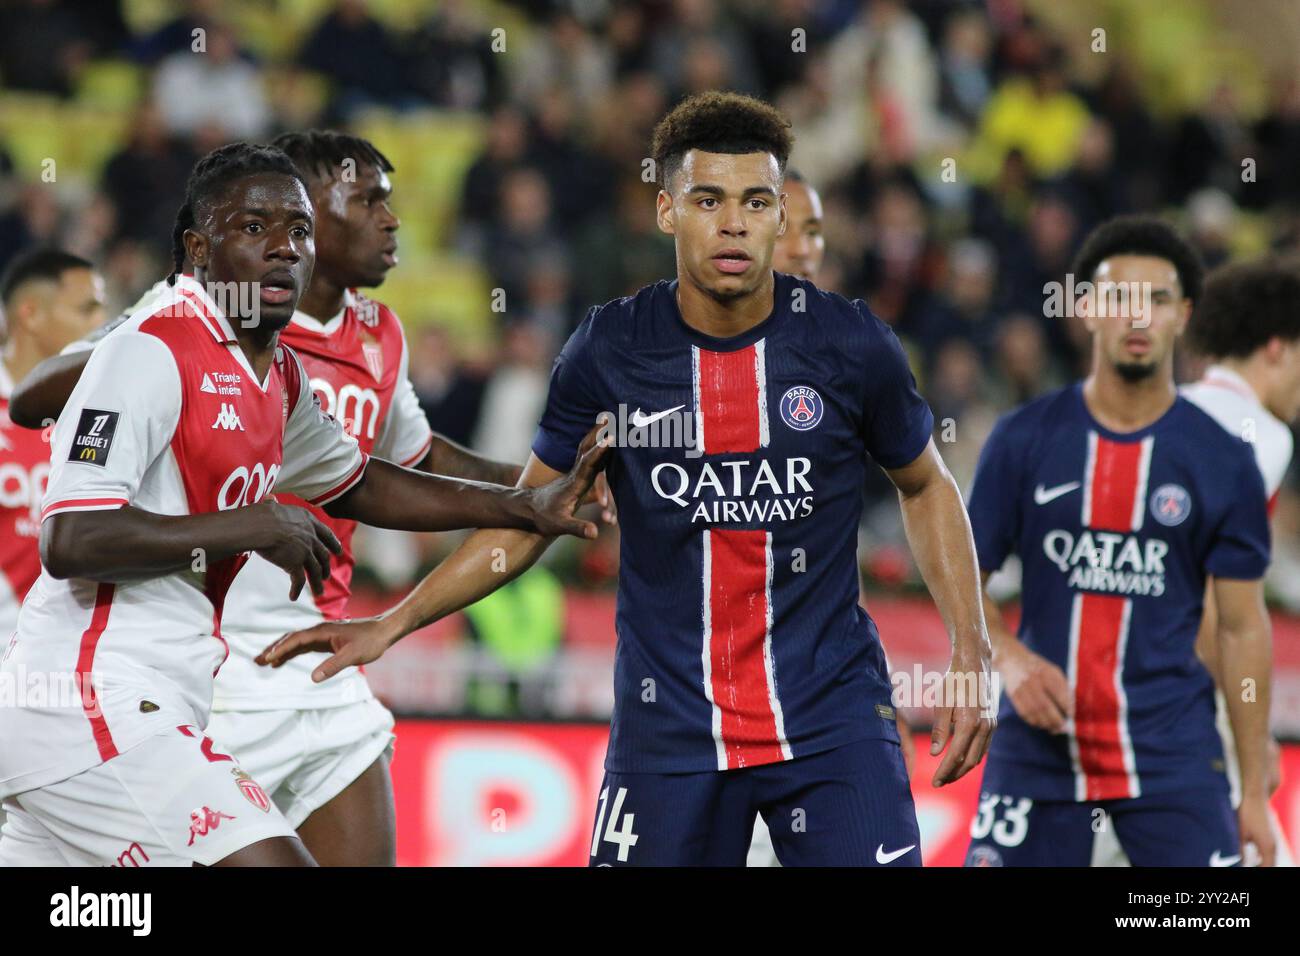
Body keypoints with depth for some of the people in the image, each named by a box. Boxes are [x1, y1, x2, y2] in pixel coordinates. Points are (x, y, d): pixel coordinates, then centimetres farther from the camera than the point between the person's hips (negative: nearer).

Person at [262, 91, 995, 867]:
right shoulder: (610, 350, -3)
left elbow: (926, 486, 12)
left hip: (830, 713, -1)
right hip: (669, 728, 1)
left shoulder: (849, 343, -5)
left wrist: (972, 652, 3)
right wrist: (393, 624, 3)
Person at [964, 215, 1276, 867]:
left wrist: (1255, 791, 1)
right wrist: (1008, 658, -16)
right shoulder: (1024, 440, 1)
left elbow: (1242, 628, 3)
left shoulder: (1223, 461, 1)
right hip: (1038, 743, 1)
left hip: (1172, 754, -1)